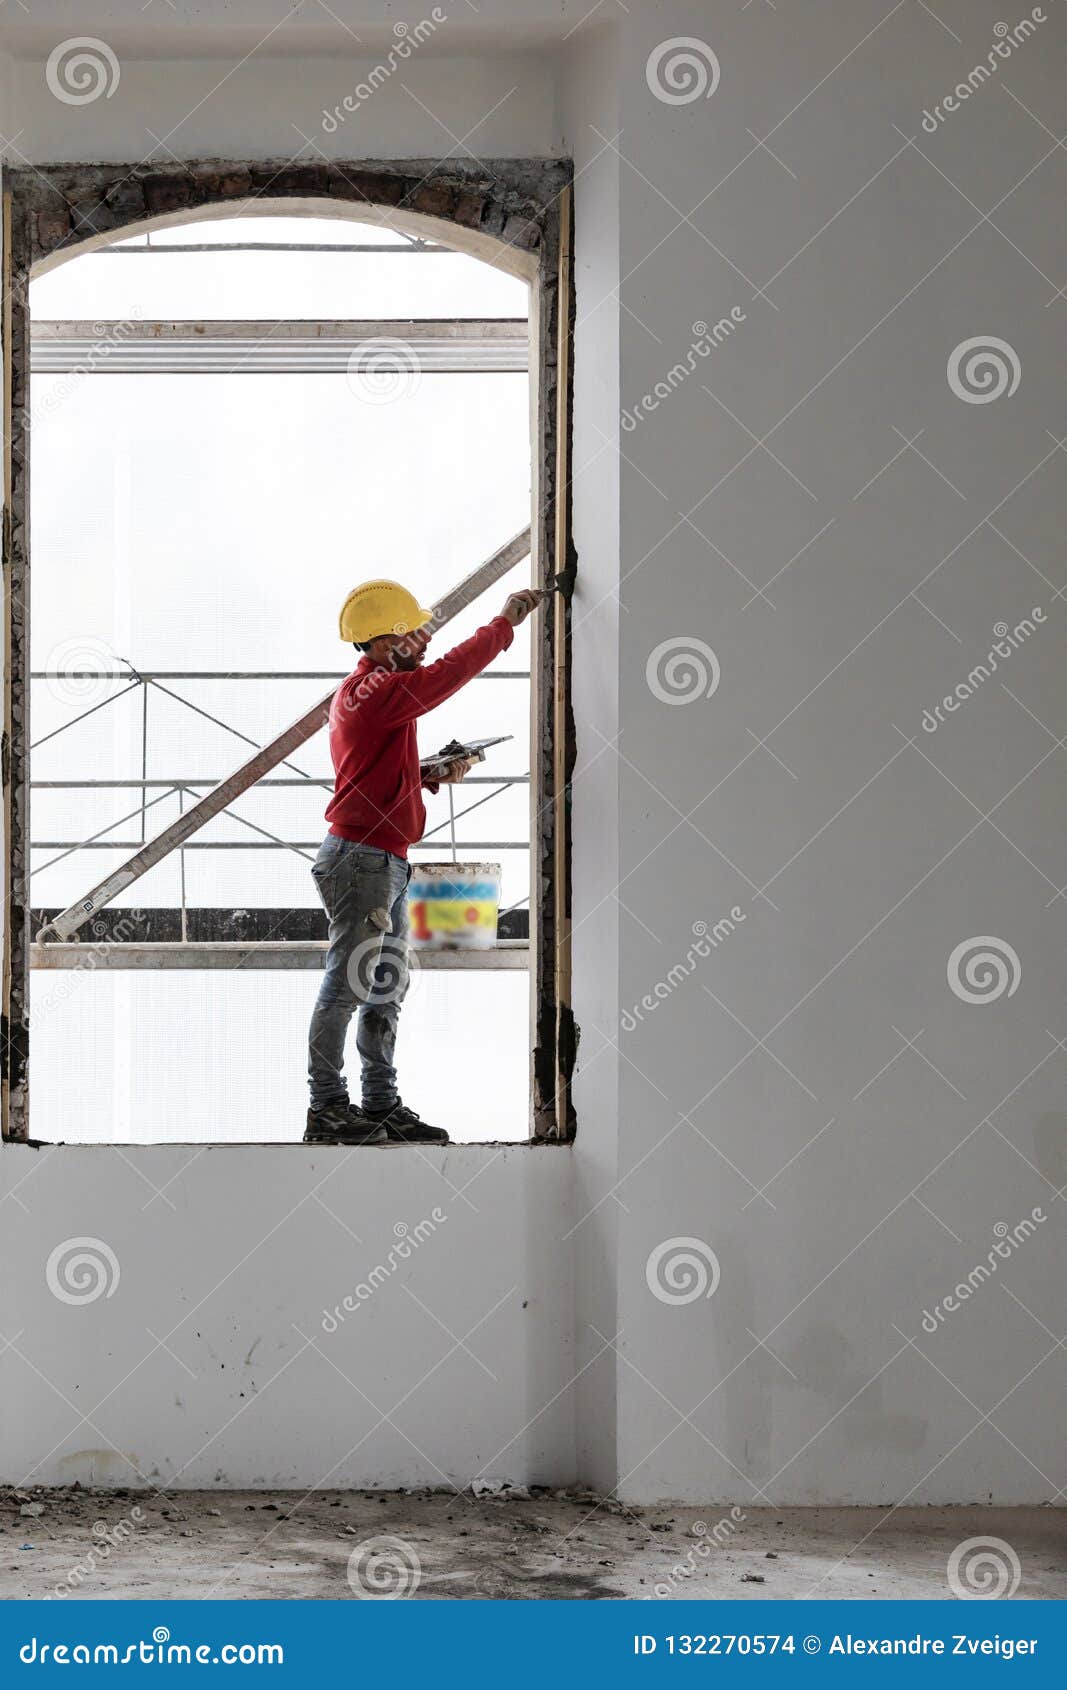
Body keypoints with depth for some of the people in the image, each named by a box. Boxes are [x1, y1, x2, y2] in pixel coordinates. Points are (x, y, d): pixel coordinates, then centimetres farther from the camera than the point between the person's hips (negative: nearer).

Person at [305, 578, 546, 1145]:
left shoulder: (364, 691, 20)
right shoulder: (376, 689, -13)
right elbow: (445, 675, -22)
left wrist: (433, 776, 10)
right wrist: (506, 621, -12)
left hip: (383, 863, 11)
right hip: (363, 858, -11)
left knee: (385, 988, 13)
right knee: (347, 985, -7)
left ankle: (381, 1106, 17)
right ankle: (327, 1110, -4)